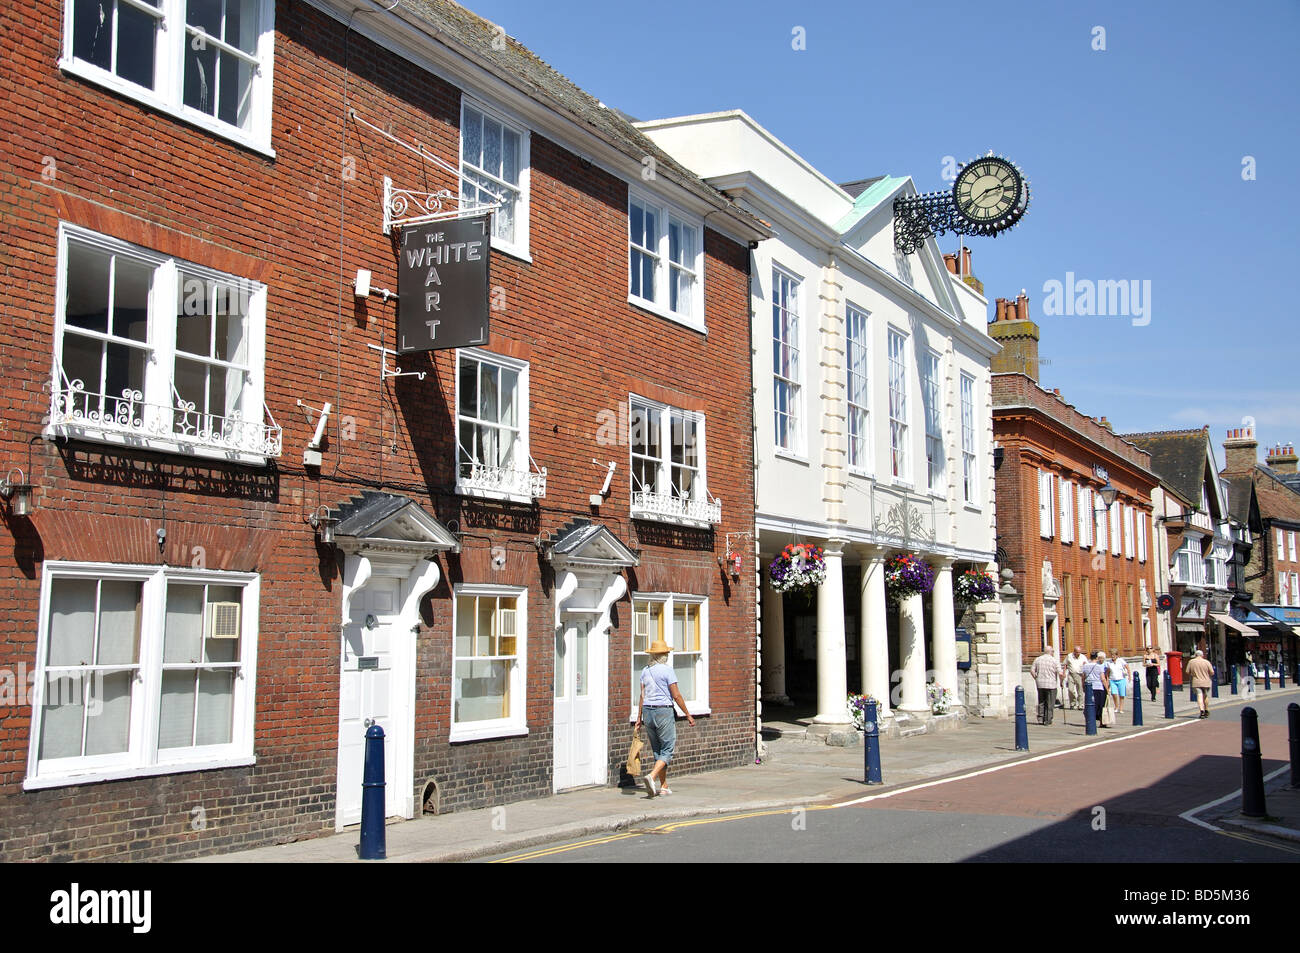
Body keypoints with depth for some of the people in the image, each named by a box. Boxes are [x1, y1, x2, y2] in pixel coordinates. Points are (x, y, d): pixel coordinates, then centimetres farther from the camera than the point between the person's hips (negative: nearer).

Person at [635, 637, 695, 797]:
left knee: (657, 750, 13)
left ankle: (664, 786, 16)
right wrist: (688, 715, -2)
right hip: (664, 711, -6)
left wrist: (639, 717, 11)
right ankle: (651, 776, -22)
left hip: (648, 712, 6)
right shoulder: (667, 670, -9)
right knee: (667, 750, -2)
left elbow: (643, 695, 7)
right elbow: (676, 696, -9)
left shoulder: (645, 671, 8)